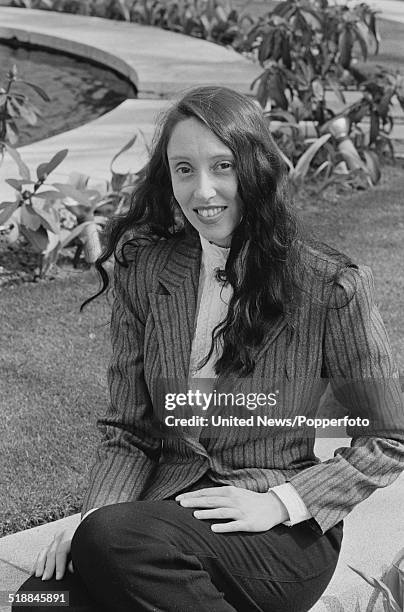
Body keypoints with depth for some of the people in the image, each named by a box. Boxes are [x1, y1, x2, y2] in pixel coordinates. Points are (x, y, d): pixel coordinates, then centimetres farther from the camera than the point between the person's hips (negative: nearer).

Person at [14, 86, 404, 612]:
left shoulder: (331, 287, -8)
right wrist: (93, 518, -11)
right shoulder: (143, 272, 3)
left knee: (116, 541, -30)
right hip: (169, 503, 3)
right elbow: (128, 432, 6)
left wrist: (279, 502, -12)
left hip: (288, 533, -2)